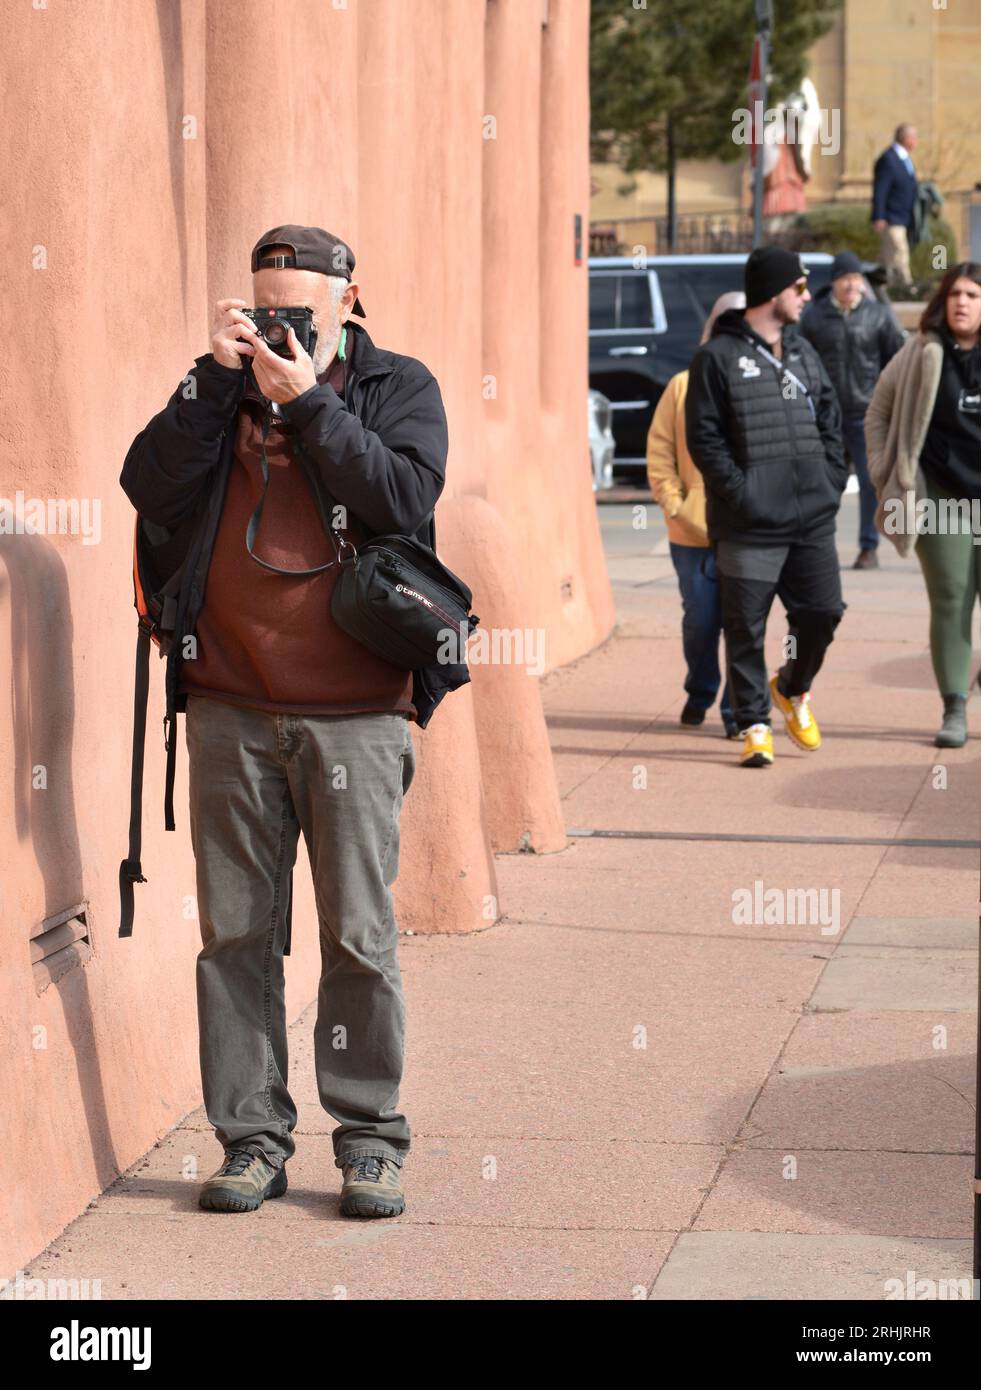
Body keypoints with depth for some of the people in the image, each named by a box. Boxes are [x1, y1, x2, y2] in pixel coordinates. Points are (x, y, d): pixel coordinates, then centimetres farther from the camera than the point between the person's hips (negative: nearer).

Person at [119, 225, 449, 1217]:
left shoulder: (398, 387, 6)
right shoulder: (224, 385, 12)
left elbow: (406, 499, -12)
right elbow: (152, 492, -3)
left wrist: (309, 400, -13)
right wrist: (215, 380, -9)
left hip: (354, 711, -2)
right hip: (231, 708, 2)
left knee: (359, 935, 0)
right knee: (235, 932, 4)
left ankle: (370, 1139, 11)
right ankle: (252, 1137, 12)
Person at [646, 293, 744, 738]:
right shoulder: (684, 386, 7)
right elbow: (659, 451, 7)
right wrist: (674, 504, -1)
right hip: (693, 531, 1)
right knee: (700, 621, 10)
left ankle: (738, 710, 2)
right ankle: (699, 694, 33)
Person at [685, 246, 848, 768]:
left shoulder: (803, 352, 15)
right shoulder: (718, 357, -4)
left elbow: (829, 419, 20)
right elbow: (704, 437, -8)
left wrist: (832, 479, 7)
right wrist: (739, 491, -14)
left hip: (813, 517, 5)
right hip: (750, 524, -5)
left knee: (822, 611, 5)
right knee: (746, 628, 0)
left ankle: (793, 688, 31)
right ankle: (754, 726, 9)